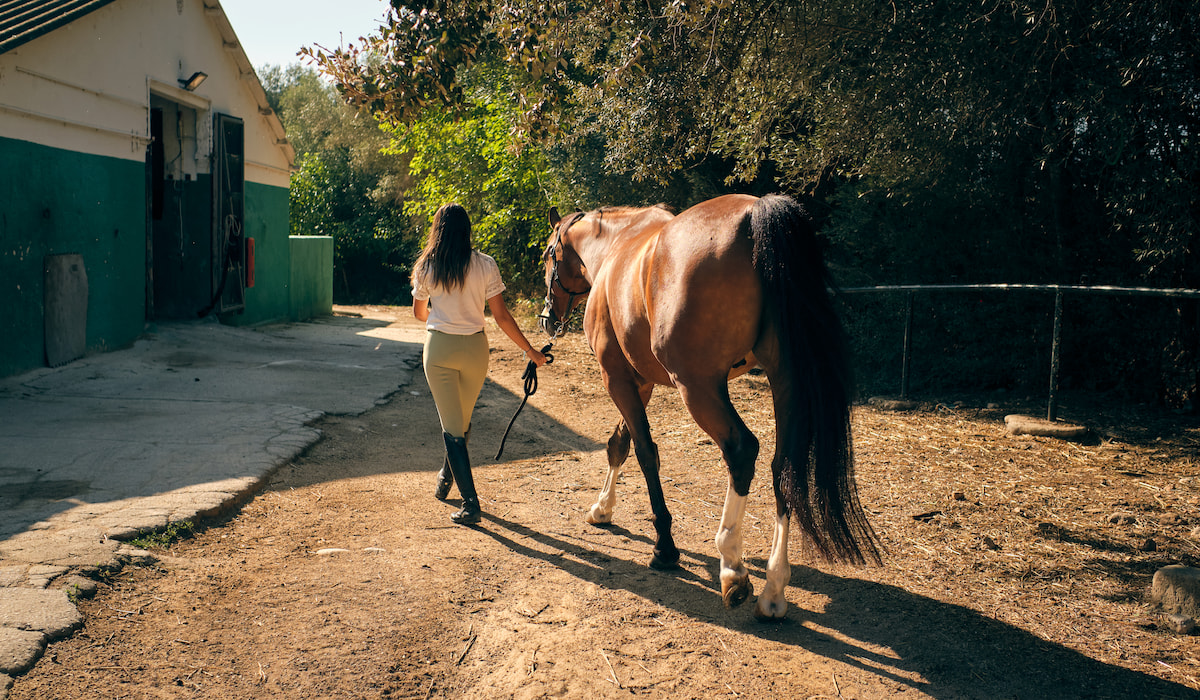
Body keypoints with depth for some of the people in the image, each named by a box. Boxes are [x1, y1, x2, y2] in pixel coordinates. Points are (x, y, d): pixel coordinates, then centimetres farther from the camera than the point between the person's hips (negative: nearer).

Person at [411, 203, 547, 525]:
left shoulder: (426, 267, -2)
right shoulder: (485, 265, -5)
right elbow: (501, 316, -6)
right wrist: (529, 350, 2)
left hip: (438, 347, -1)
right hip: (474, 347, 1)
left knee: (451, 426, 4)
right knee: (463, 421, 22)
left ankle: (471, 504, -2)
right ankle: (447, 477, 44)